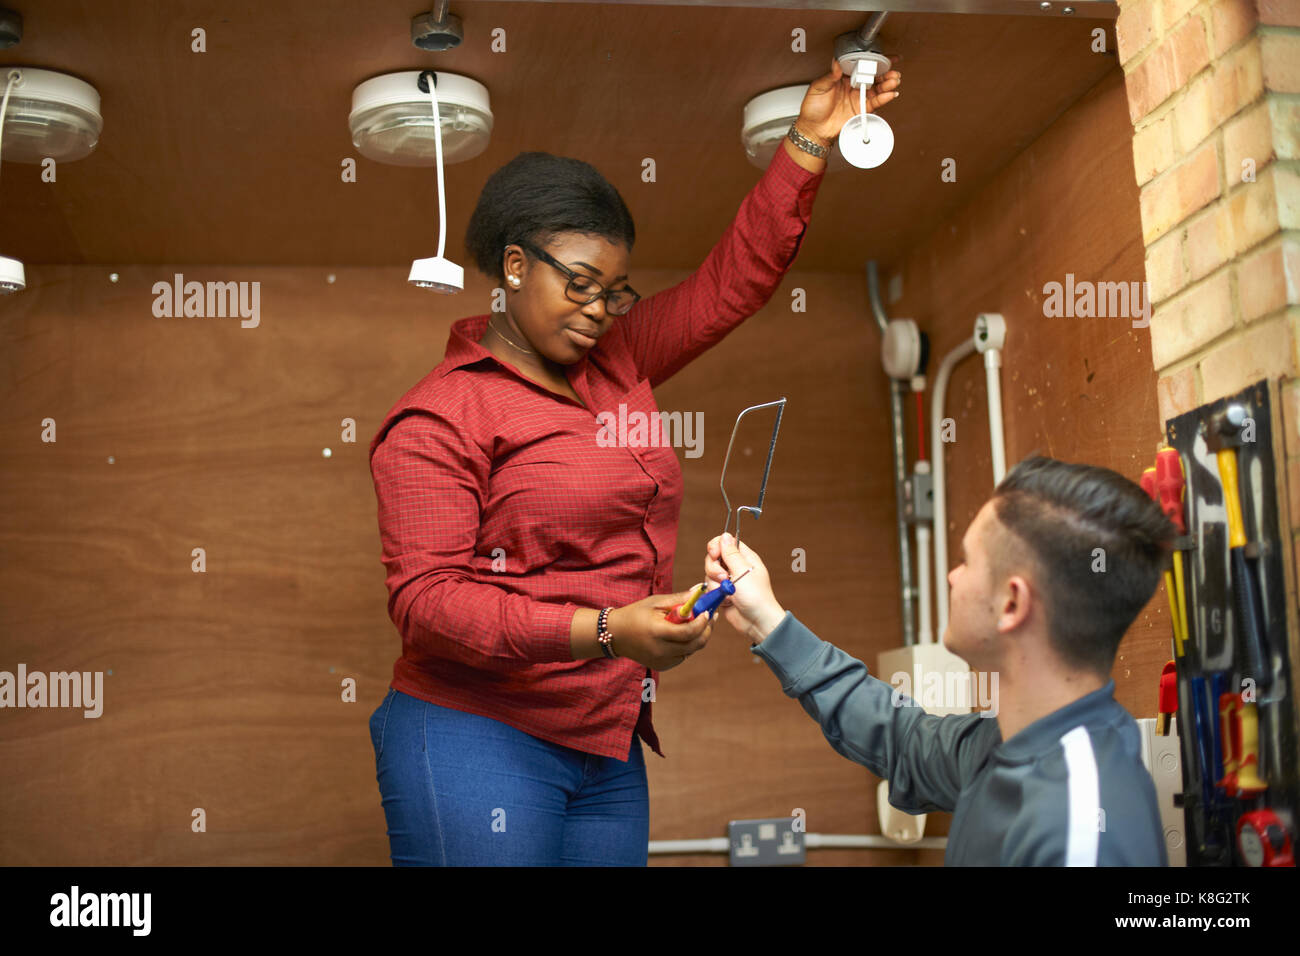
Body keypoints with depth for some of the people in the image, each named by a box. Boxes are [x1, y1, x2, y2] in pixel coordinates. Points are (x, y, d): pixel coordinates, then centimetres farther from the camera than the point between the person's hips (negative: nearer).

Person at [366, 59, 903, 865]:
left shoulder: (616, 362, 14)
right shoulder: (439, 417, -8)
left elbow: (732, 284, 18)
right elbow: (425, 597, -16)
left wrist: (808, 145, 13)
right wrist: (603, 632, -24)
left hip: (609, 751, 7)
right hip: (476, 740, -7)